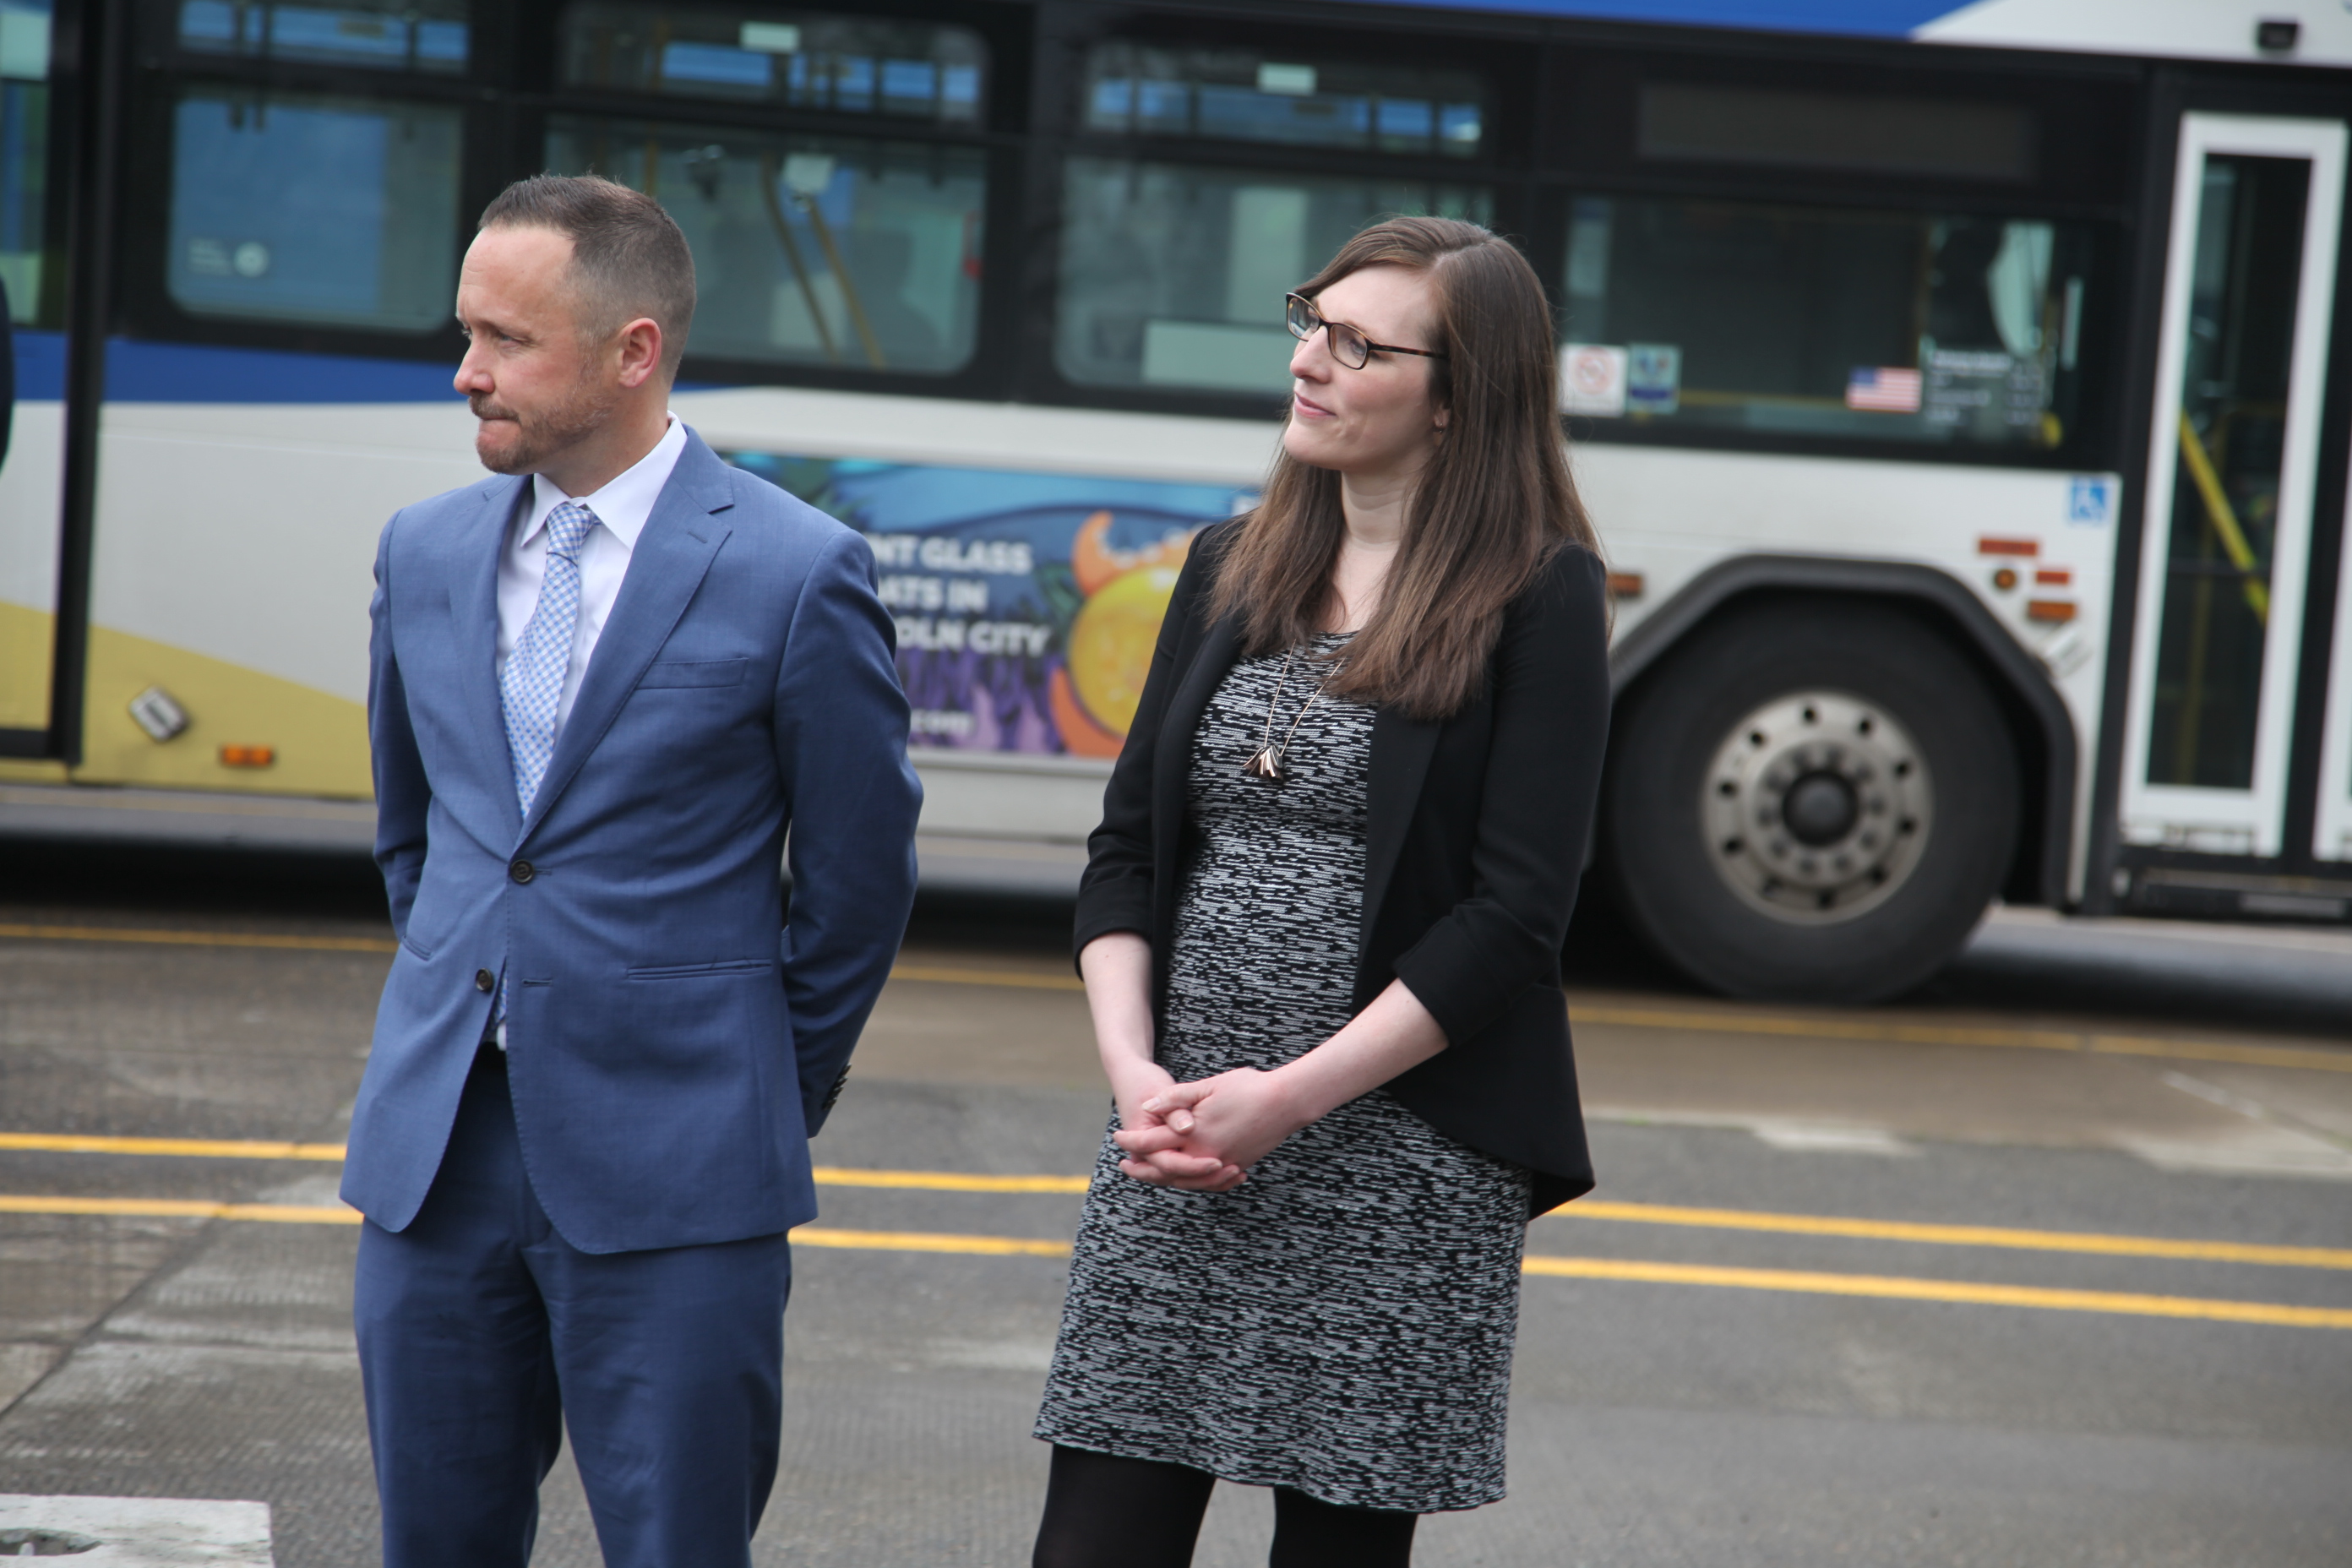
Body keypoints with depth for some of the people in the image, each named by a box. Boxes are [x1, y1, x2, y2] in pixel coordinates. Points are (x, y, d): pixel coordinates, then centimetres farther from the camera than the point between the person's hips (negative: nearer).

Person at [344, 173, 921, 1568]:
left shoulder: (797, 573, -8)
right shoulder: (425, 553, 8)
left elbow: (860, 880, 0)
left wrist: (766, 1103, 7)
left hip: (670, 1186, -5)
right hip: (432, 1153, 5)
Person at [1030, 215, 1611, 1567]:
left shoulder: (1540, 596, -5)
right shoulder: (1230, 569, 12)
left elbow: (1516, 915, -11)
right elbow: (1127, 845, 11)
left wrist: (1288, 1098, -15)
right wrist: (1134, 1072, -5)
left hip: (1400, 1166, -4)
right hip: (1176, 1148, 5)